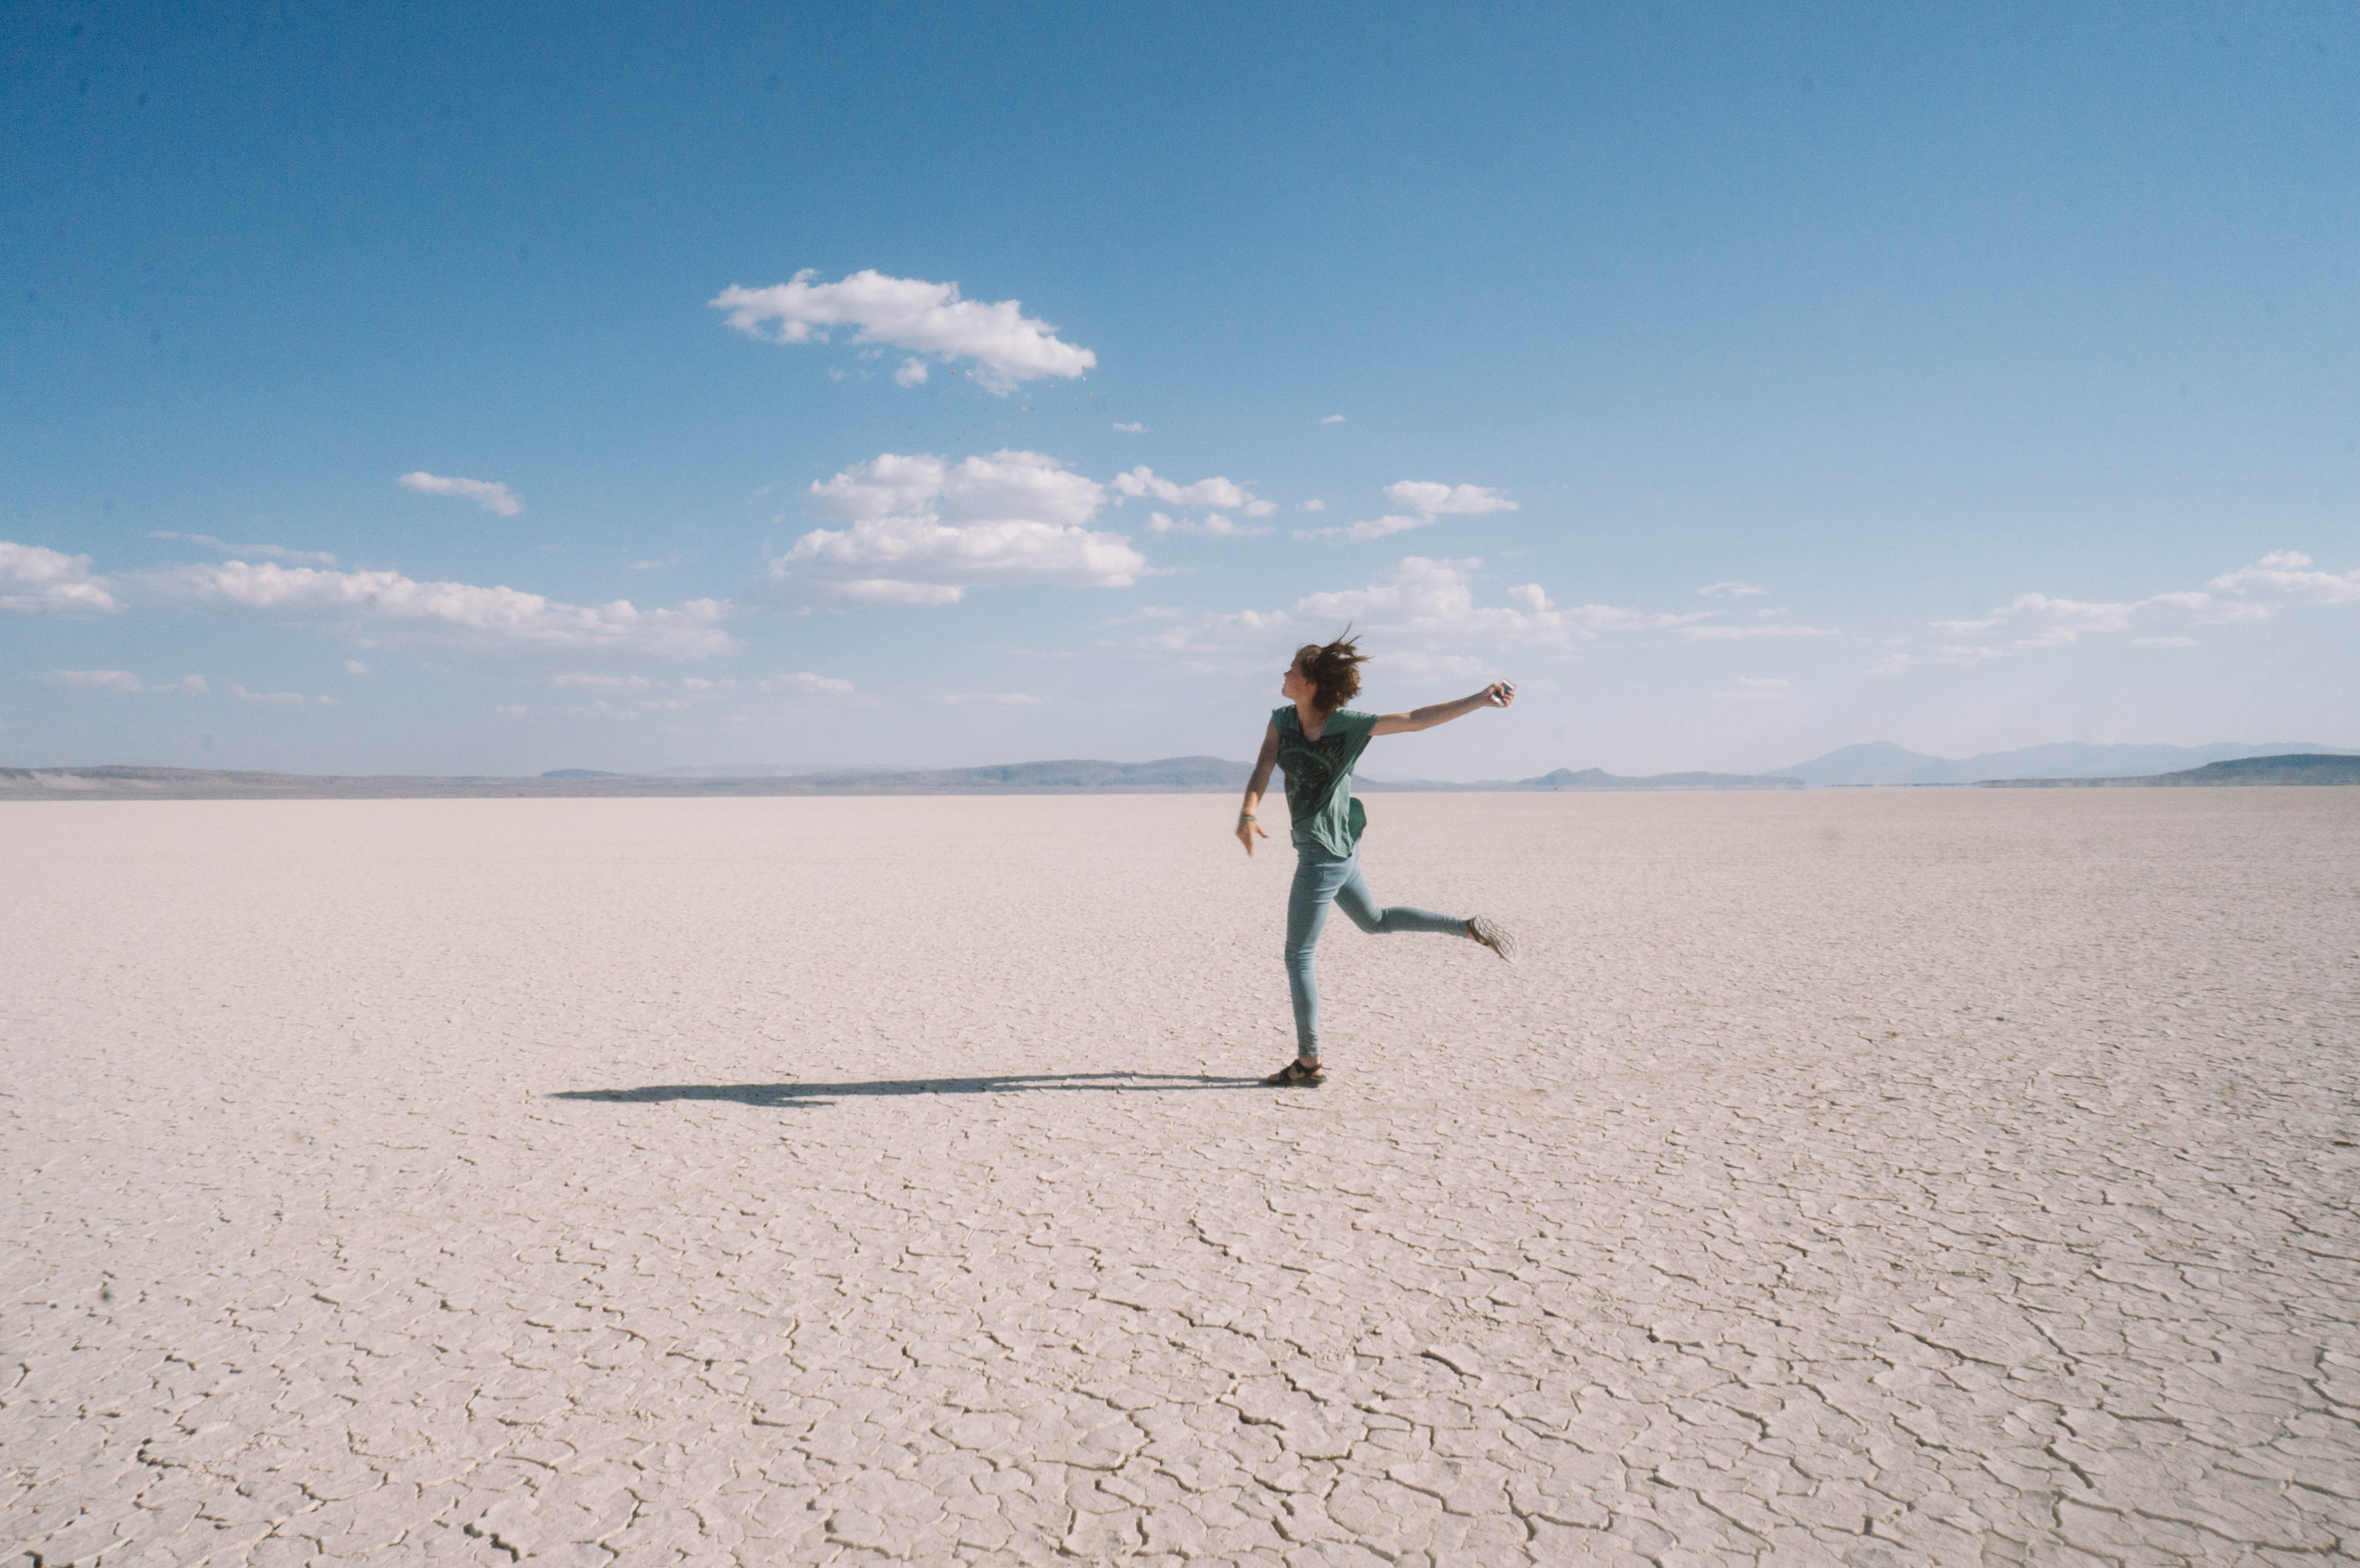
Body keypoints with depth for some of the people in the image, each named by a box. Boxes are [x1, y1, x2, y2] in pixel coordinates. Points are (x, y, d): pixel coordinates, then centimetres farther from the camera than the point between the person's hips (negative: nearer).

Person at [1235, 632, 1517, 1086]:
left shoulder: (1345, 725, -18)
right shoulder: (1282, 720, 1)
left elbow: (1416, 720, -14)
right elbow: (1262, 770, -8)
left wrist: (1480, 700, -18)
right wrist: (1248, 813, -28)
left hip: (1325, 853, -9)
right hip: (1335, 849, 9)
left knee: (1298, 958, -1)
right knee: (1375, 921, 28)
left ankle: (1308, 1065, 9)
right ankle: (1469, 928, 31)